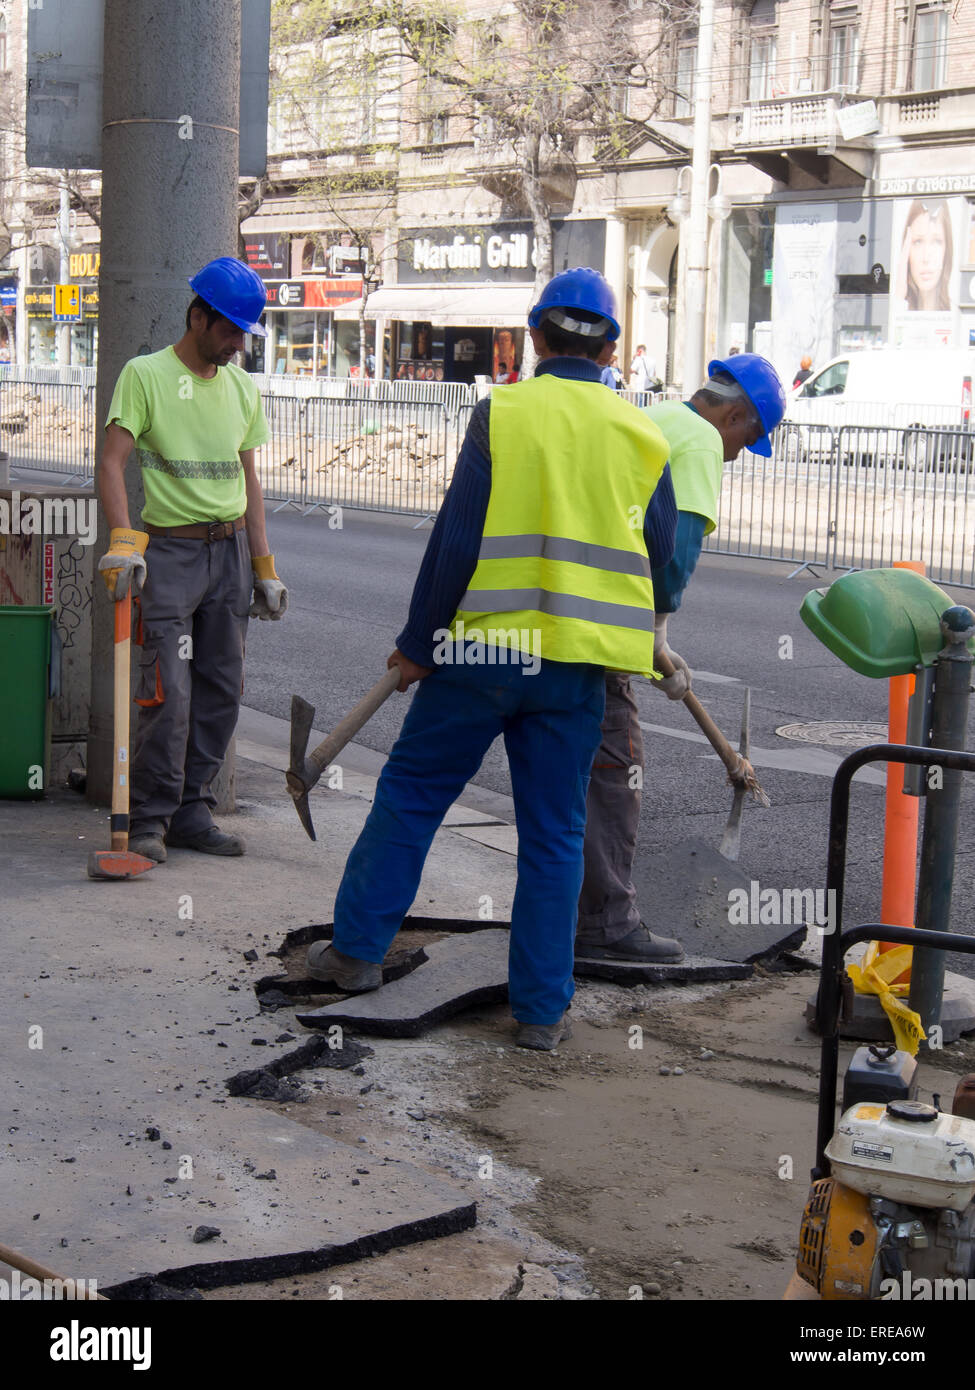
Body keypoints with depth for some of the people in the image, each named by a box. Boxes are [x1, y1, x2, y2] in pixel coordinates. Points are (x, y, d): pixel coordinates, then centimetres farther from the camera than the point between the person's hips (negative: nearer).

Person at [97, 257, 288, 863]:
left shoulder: (242, 388, 13)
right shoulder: (146, 375, -4)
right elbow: (112, 462, -11)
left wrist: (264, 566, 15)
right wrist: (124, 538, -25)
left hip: (231, 550, 6)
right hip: (169, 549, -6)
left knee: (221, 691, 5)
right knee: (169, 693, -12)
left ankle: (192, 812, 15)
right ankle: (150, 819, -1)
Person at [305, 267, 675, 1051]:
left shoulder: (501, 414, -5)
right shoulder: (641, 436, 6)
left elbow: (457, 541, -8)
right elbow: (661, 560, 12)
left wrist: (419, 643, 0)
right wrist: (635, 639, 29)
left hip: (485, 645, -2)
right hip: (576, 663, 3)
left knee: (411, 793, 13)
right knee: (554, 832, 9)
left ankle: (358, 948, 21)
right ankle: (543, 1008, 12)